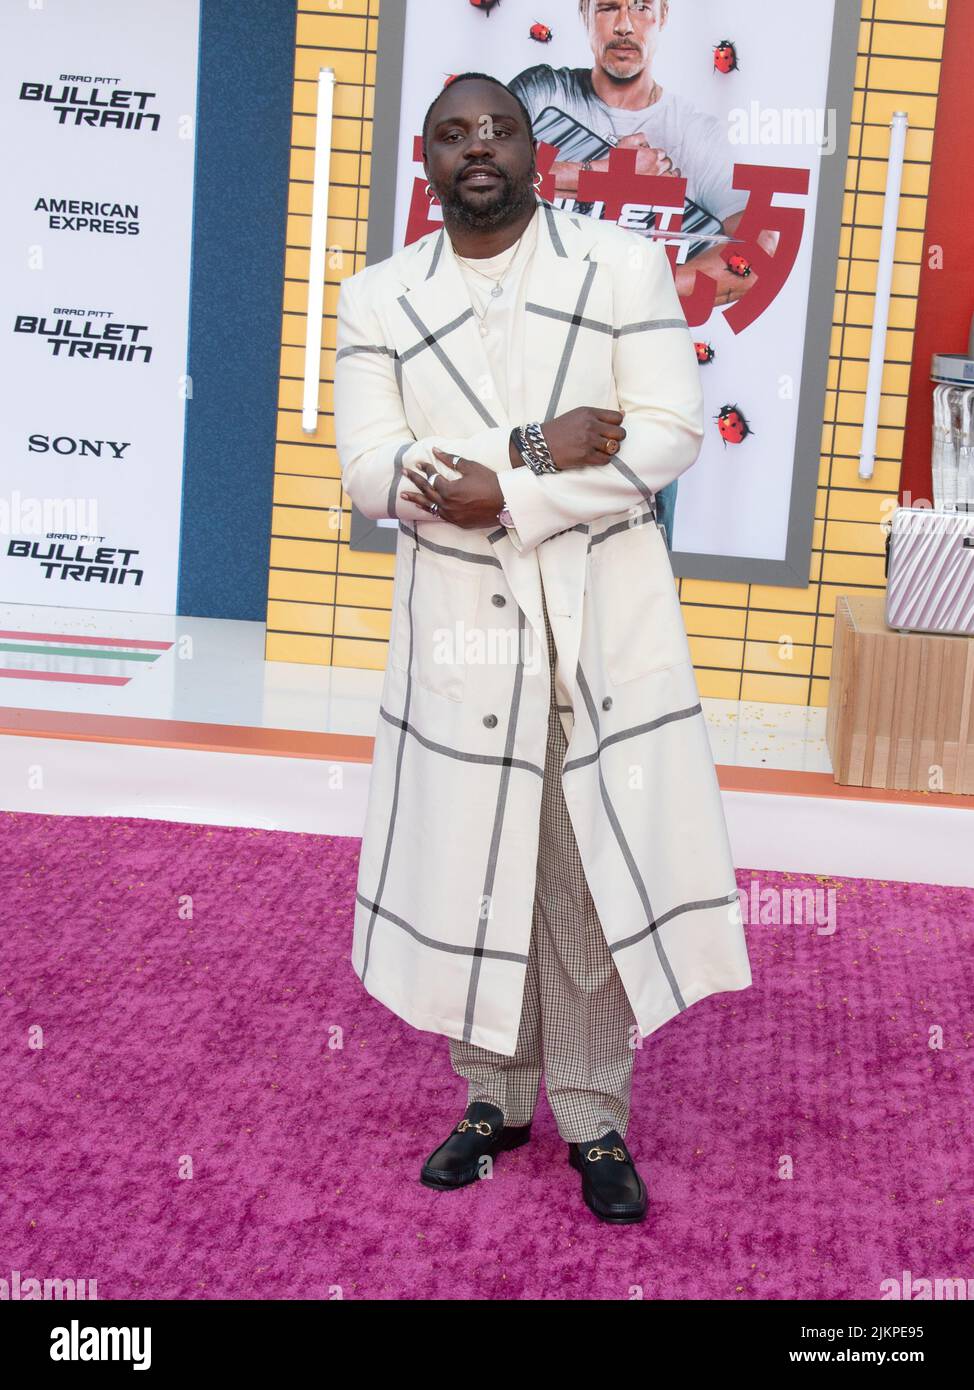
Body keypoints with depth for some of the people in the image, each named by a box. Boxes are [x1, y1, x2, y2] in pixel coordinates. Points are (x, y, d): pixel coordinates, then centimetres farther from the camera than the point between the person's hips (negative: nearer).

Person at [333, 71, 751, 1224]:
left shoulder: (626, 268, 1)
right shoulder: (377, 300, 5)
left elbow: (669, 434, -8)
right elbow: (368, 468, -5)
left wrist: (507, 500, -17)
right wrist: (533, 448, -16)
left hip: (604, 625, -1)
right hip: (460, 631, 1)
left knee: (596, 873, 2)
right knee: (473, 869, 7)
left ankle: (594, 1119, 17)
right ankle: (494, 1100, 25)